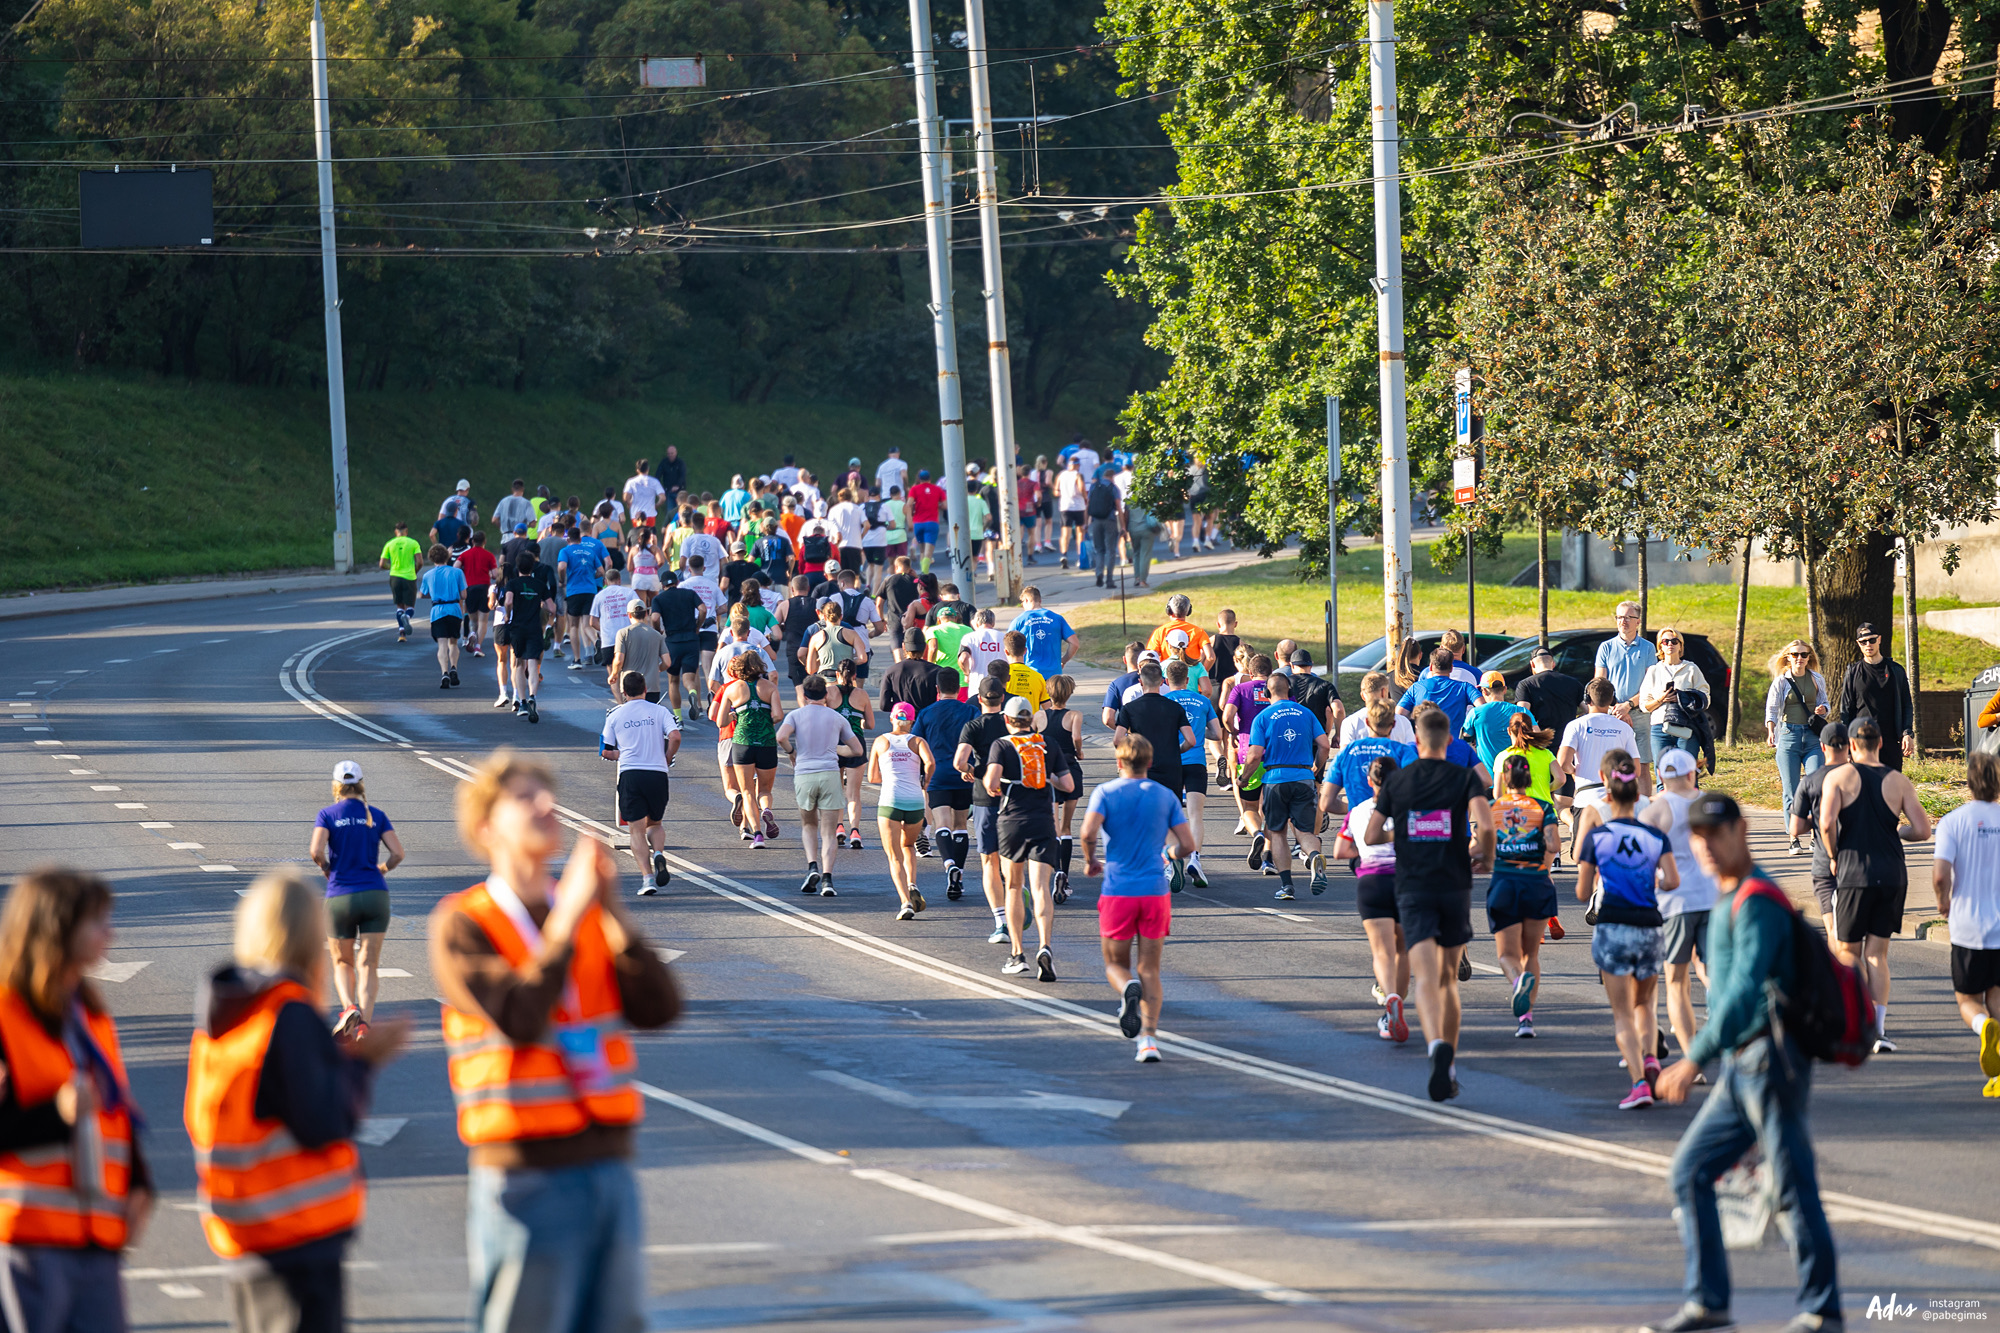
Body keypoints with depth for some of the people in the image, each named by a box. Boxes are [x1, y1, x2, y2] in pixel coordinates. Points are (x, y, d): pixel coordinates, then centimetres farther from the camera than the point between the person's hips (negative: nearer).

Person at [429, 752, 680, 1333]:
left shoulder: (594, 919, 12)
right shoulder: (462, 926, -5)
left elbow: (659, 1008, -1)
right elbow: (520, 1020, -19)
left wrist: (613, 911, -10)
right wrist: (568, 915, -15)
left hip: (610, 1171, 5)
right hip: (527, 1179, -5)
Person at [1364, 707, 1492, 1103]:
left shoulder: (1396, 781, 4)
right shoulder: (1464, 778, 1)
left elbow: (1371, 836, 5)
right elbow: (1485, 822, -16)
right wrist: (1485, 856, 5)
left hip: (1414, 890, -1)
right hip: (1455, 887, 1)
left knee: (1426, 979, -12)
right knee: (1448, 979, 16)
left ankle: (1437, 1045, -40)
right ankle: (1448, 1070, 19)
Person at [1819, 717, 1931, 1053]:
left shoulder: (1839, 777, -3)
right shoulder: (1898, 782, 4)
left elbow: (1827, 822, -16)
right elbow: (1922, 830, -2)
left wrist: (1834, 856, 1)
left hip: (1853, 873, -3)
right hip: (1892, 874, 3)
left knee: (1849, 951, 12)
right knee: (1876, 953, 10)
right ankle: (1880, 1029, 1)